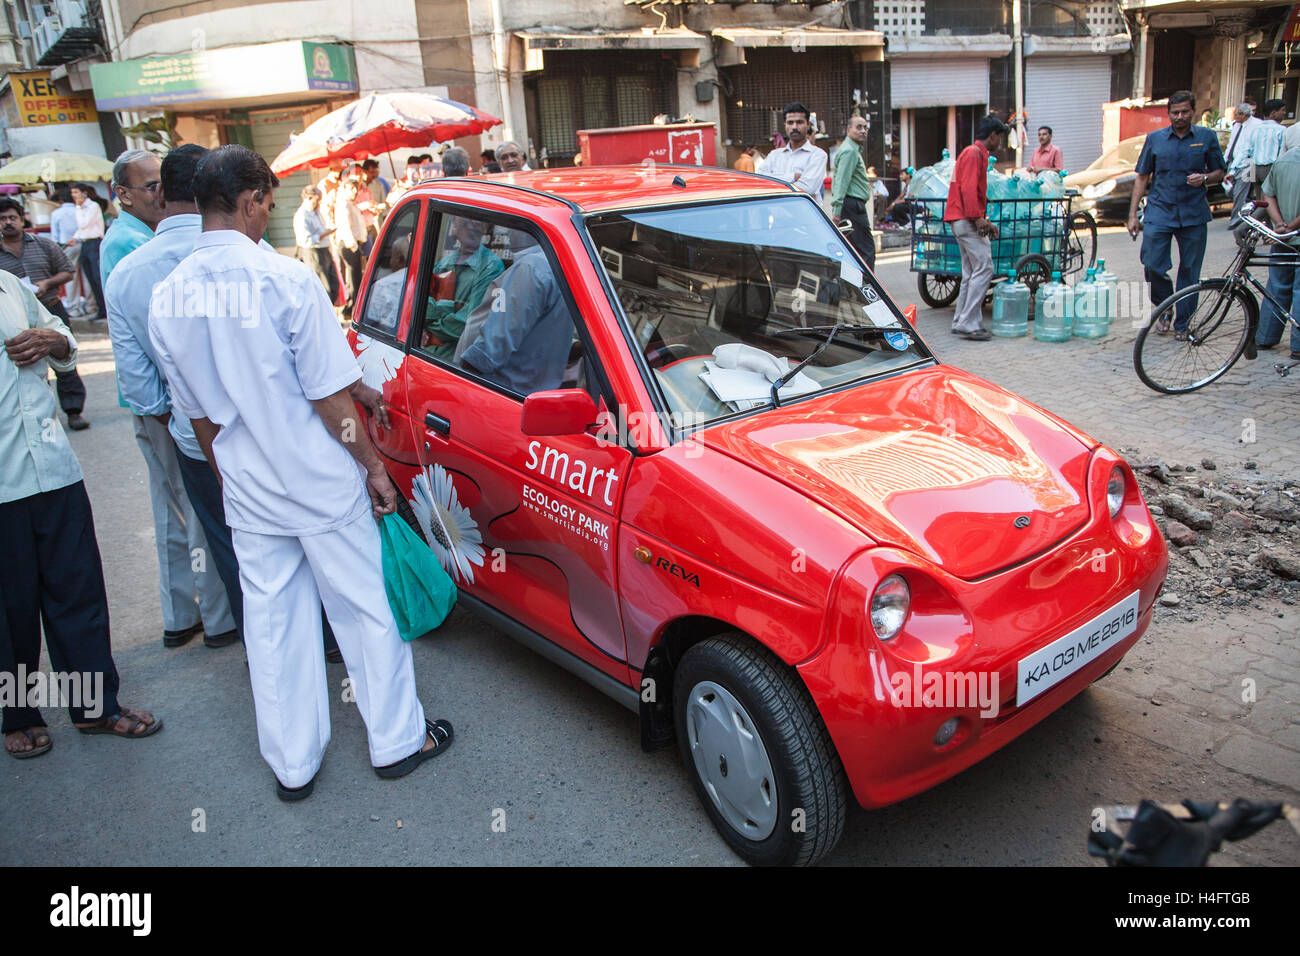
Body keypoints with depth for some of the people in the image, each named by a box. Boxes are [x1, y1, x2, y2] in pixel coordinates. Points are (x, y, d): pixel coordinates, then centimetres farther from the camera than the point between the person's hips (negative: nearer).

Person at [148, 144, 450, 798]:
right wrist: (374, 467, -5)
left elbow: (197, 413, 9)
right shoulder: (283, 279, -17)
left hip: (248, 496, 5)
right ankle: (397, 741, 25)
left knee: (271, 626, 14)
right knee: (364, 612, 10)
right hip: (323, 486, -5)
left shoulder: (167, 299, 0)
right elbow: (331, 397, -16)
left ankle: (292, 765, 26)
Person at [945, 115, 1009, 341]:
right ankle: (969, 324, -14)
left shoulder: (977, 154, 23)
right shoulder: (974, 154, -9)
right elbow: (969, 189, -19)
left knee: (971, 272, 11)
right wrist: (978, 219, -21)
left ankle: (961, 322, 13)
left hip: (966, 221, 11)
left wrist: (984, 221, 20)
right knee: (984, 268, -13)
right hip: (968, 220, -11)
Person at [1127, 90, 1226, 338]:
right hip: (1159, 211, 0)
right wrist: (1132, 214, 2)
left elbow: (1220, 173, 12)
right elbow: (1142, 177, 9)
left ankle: (1182, 324, 16)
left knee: (1189, 271, 4)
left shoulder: (1207, 137, 7)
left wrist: (1204, 178, -11)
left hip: (1194, 215, 0)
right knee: (1152, 264, -11)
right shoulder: (1155, 138, 7)